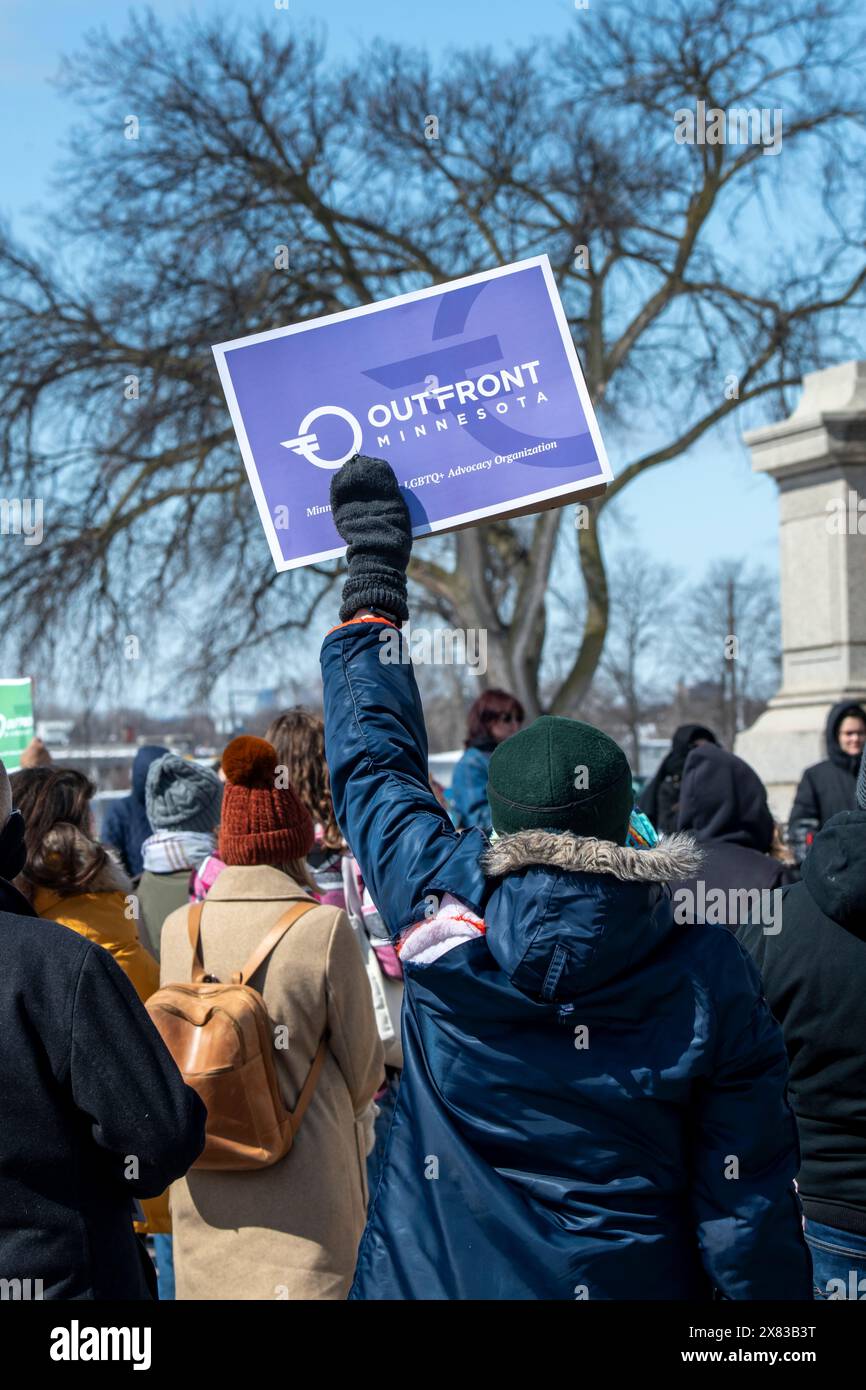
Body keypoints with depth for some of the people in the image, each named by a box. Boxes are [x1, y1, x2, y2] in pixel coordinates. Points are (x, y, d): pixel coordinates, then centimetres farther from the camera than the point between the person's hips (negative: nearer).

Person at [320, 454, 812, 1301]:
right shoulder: (708, 971, -16)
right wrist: (771, 1292, 3)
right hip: (627, 1279, 2)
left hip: (430, 1274, -1)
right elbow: (747, 1198, -11)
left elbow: (373, 761, 0)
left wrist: (374, 576, 8)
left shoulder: (441, 908, -17)